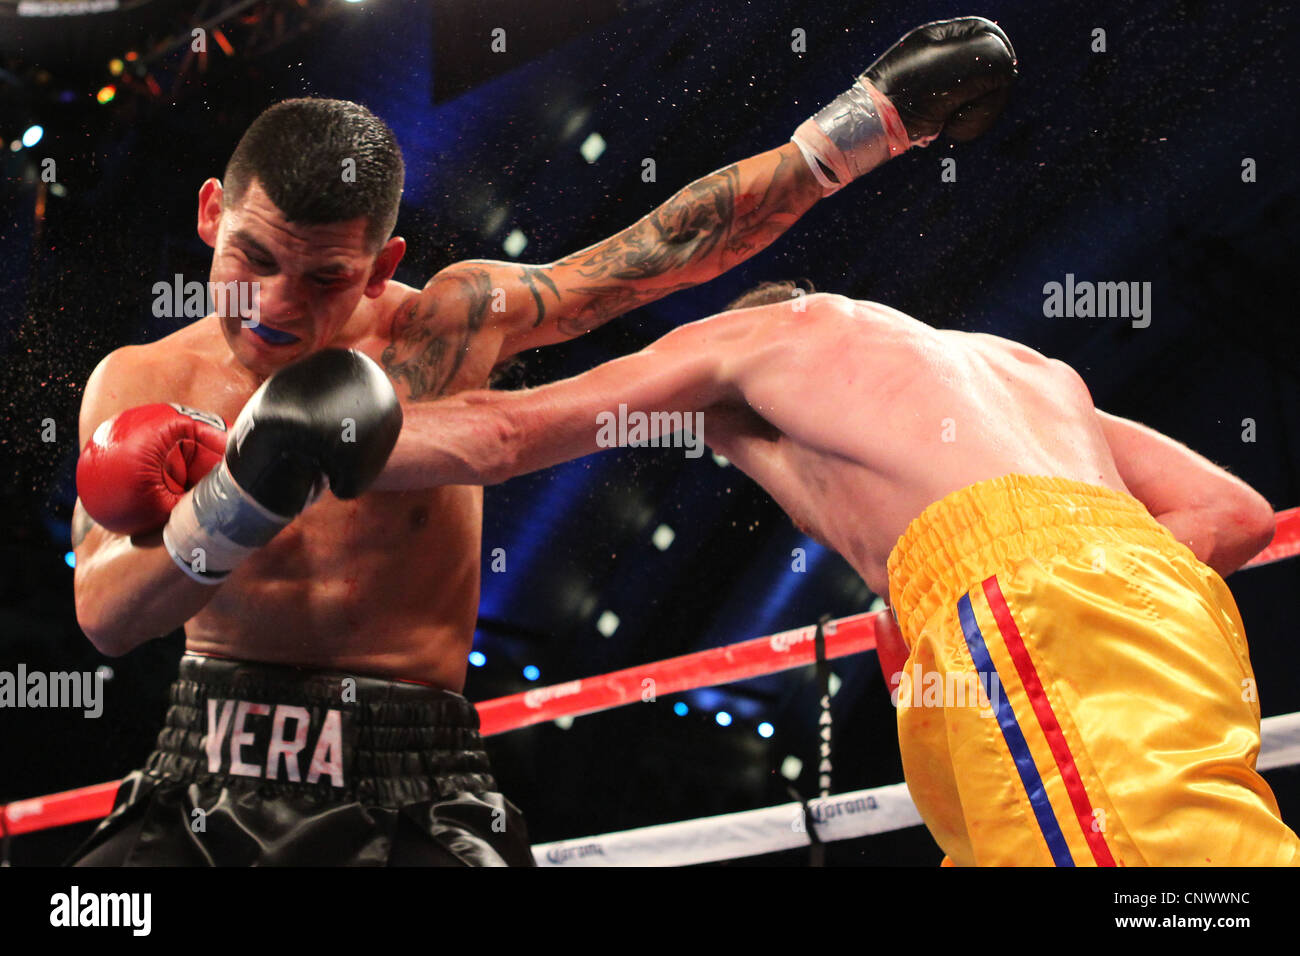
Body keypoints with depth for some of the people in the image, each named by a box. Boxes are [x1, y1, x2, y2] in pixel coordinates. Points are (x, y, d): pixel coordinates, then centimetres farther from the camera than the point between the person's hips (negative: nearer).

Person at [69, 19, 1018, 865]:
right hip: (201, 781, 1)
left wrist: (883, 105, 5)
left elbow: (675, 243, 3)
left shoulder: (449, 325, -2)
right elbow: (105, 616, -11)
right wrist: (244, 494, -27)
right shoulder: (141, 384, 1)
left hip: (402, 801, -1)